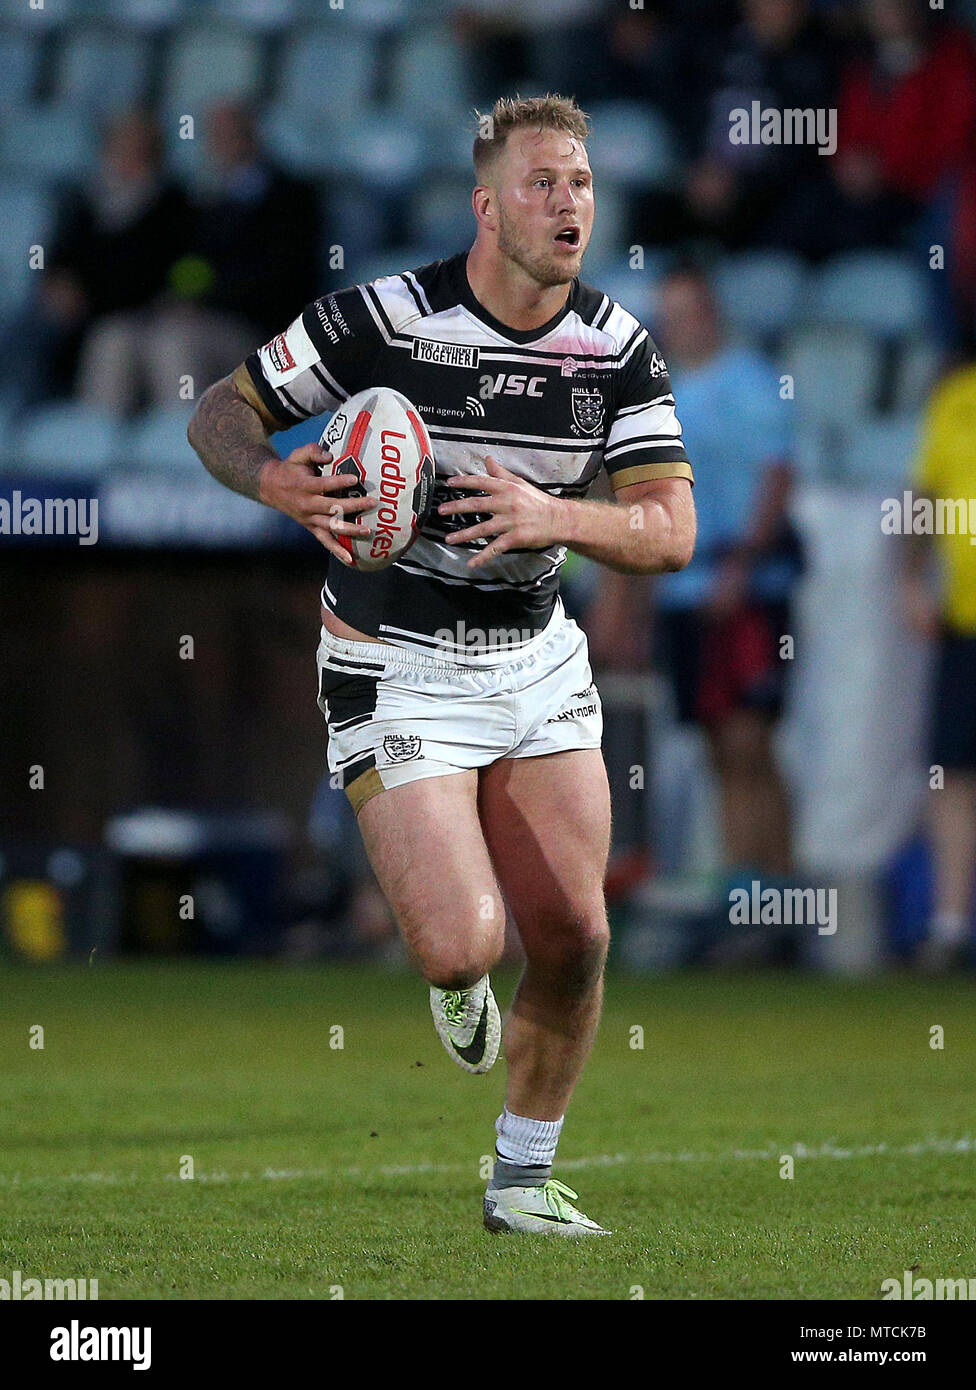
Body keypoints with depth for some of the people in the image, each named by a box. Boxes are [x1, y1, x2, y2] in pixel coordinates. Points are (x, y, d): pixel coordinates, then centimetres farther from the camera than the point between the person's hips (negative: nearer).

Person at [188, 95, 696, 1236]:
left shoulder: (620, 349, -4)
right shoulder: (384, 319, -16)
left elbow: (671, 532, -9)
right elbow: (218, 414, -6)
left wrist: (552, 517, -27)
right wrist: (275, 480, -28)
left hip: (536, 661, 4)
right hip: (395, 670, -4)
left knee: (572, 939, -1)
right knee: (463, 944, -18)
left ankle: (523, 1179, 20)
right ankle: (453, 983, 22)